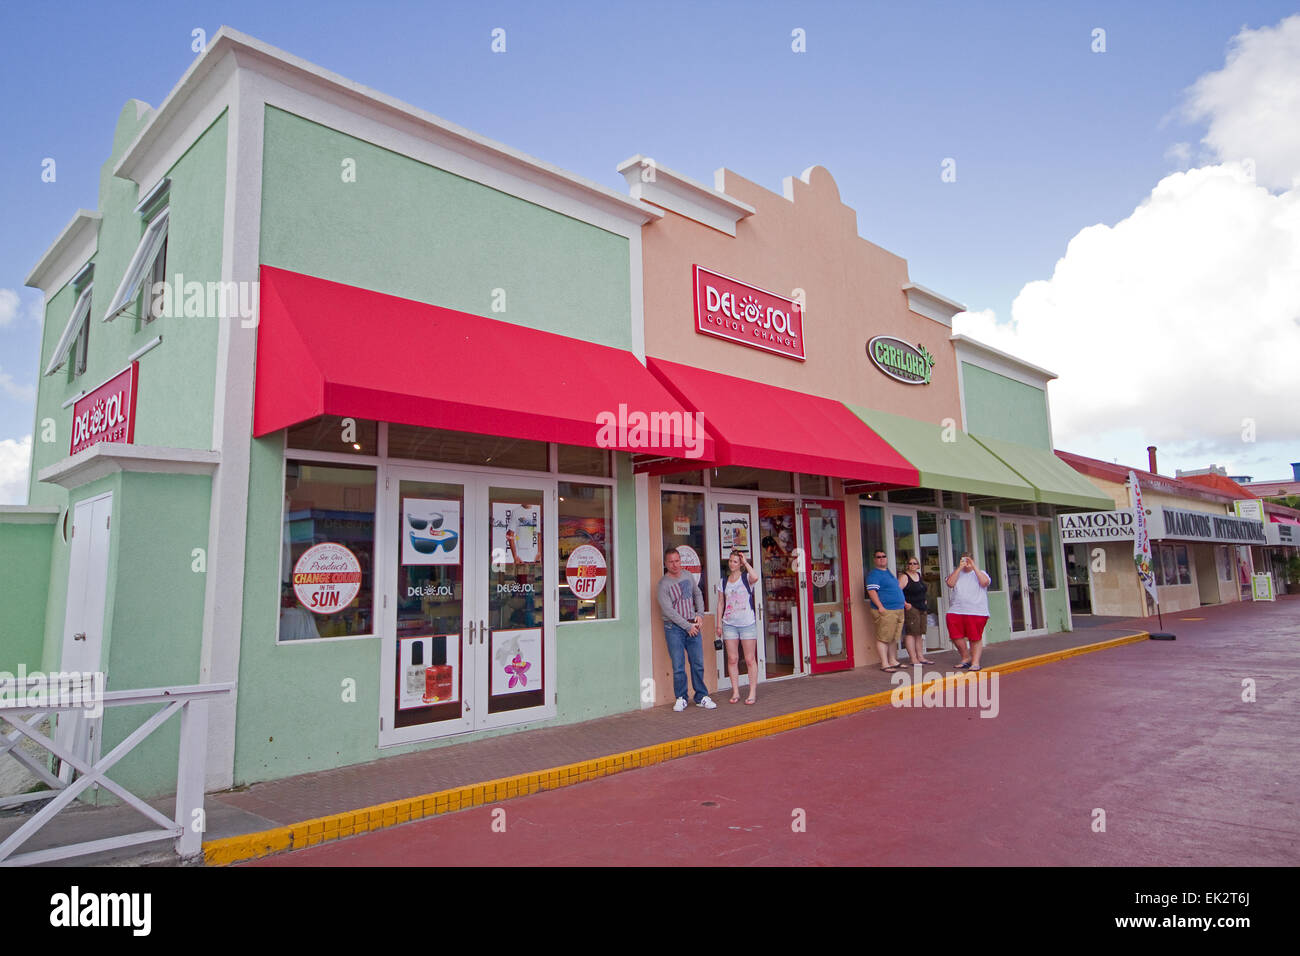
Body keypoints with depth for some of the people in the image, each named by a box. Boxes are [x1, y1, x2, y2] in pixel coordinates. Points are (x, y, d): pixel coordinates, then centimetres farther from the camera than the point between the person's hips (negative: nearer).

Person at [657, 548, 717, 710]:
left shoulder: (688, 575, 7)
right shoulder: (663, 584, -10)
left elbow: (698, 595, 20)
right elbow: (668, 611, -14)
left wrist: (699, 614, 5)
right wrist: (687, 626, -13)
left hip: (692, 626, 4)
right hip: (674, 628, -4)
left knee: (698, 664, 5)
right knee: (678, 666, -3)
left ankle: (701, 697, 15)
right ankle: (681, 698, 11)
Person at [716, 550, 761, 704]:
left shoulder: (746, 578, -1)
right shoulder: (723, 582, 10)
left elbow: (755, 577, -26)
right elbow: (720, 603, 13)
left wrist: (745, 562, -14)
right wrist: (719, 623, 7)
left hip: (747, 623, -3)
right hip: (729, 624, 3)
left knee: (750, 659, 1)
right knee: (732, 659, 3)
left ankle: (752, 692, 7)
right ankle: (735, 692, 10)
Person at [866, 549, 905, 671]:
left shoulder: (888, 573, 20)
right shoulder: (874, 574, -8)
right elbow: (871, 591, -17)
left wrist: (904, 602, 24)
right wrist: (880, 607, -23)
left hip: (898, 610, 9)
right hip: (885, 611, -9)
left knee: (894, 638, 13)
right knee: (883, 638, -7)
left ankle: (893, 661, 21)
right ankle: (884, 664, -6)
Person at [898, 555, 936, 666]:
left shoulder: (919, 575, 15)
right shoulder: (904, 577, -10)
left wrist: (925, 601, 18)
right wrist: (905, 603, -20)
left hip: (922, 608, 9)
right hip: (911, 608, -8)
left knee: (919, 634, 12)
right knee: (911, 633, -9)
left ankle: (920, 657, 18)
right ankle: (913, 659, -8)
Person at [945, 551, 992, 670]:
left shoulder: (980, 573, 12)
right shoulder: (956, 572, 16)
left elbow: (984, 582, -11)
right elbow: (950, 583, -3)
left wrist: (973, 566, -9)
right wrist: (959, 568, -6)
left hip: (976, 611, -2)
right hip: (956, 610, 2)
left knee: (975, 637, -3)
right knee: (956, 637, 0)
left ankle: (975, 662, 4)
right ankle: (966, 658, 17)